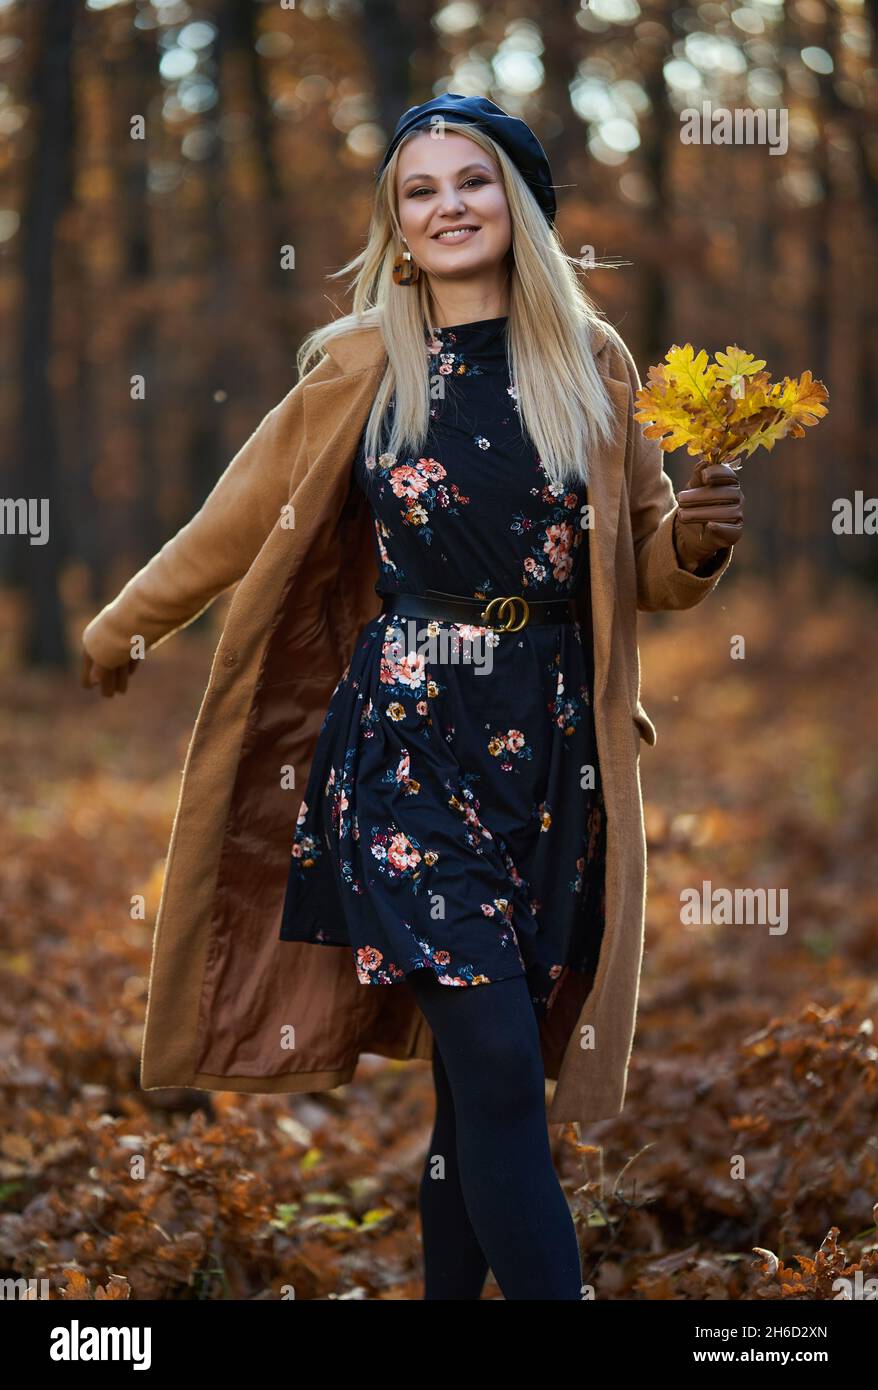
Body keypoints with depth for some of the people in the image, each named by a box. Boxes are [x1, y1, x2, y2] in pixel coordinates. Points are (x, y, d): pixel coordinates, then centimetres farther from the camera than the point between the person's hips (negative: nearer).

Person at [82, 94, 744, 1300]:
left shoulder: (585, 361, 8)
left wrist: (701, 535, -9)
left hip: (547, 746, 2)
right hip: (408, 735, -2)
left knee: (476, 1076, 4)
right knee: (499, 1062, -12)